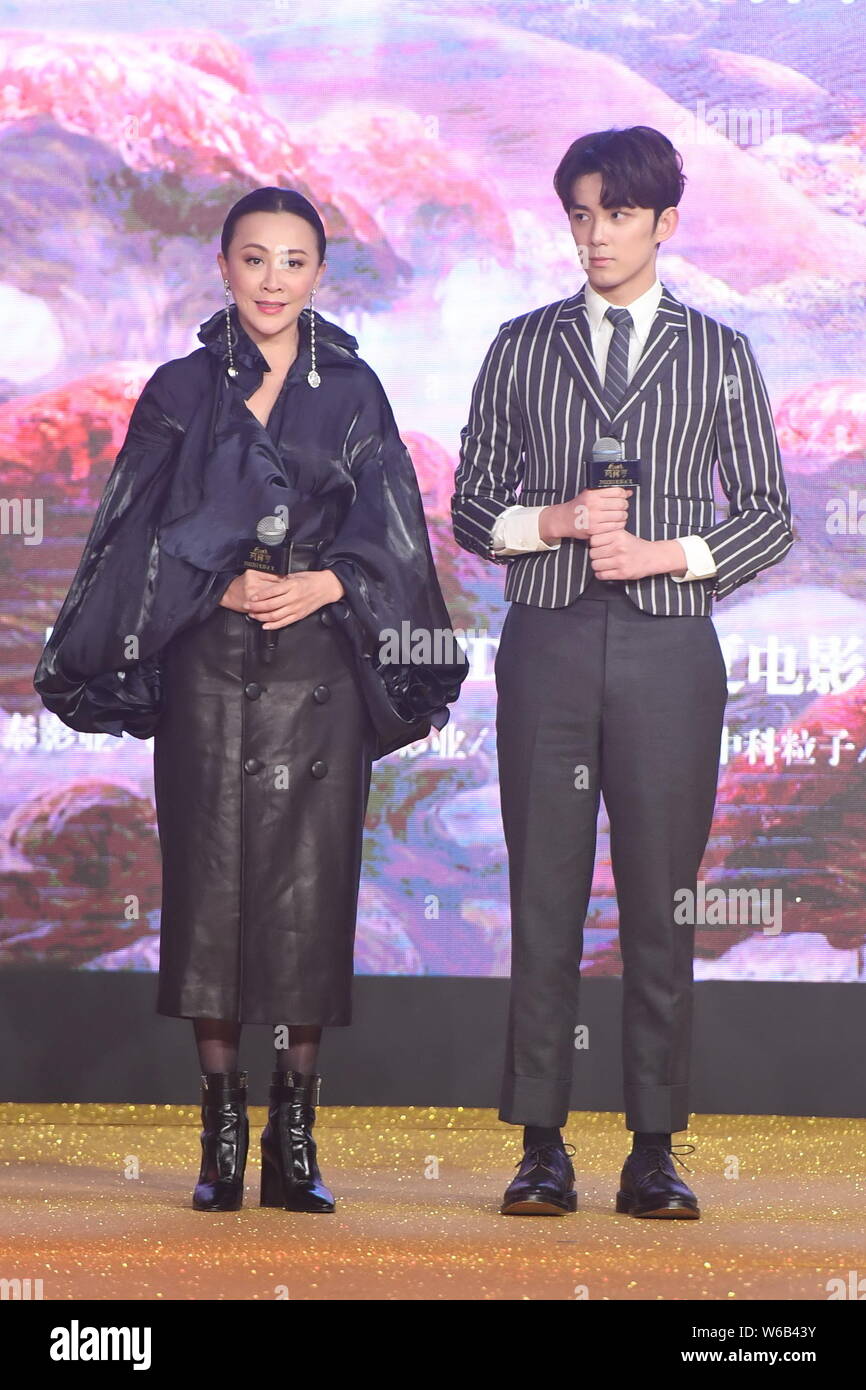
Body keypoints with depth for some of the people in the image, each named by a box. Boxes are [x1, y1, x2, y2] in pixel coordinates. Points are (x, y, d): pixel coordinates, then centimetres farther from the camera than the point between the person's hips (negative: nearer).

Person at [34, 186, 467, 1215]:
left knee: (308, 885, -3)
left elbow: (387, 535, 5)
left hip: (319, 666, 0)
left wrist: (325, 584, -13)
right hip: (207, 666, 0)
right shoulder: (180, 392, 8)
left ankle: (295, 1135, 3)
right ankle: (222, 1133, 5)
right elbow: (145, 533, 3)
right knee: (210, 880, -2)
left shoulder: (353, 393, 10)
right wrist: (224, 587, -13)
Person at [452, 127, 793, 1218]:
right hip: (547, 644, 1)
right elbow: (471, 508, 10)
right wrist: (554, 522, -9)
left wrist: (664, 551, -7)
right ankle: (542, 1149, 5)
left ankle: (655, 1153, 5)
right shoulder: (523, 347, 11)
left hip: (667, 646, 0)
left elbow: (767, 517, 8)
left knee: (660, 903, 0)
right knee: (544, 898, 0)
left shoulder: (718, 353, 9)